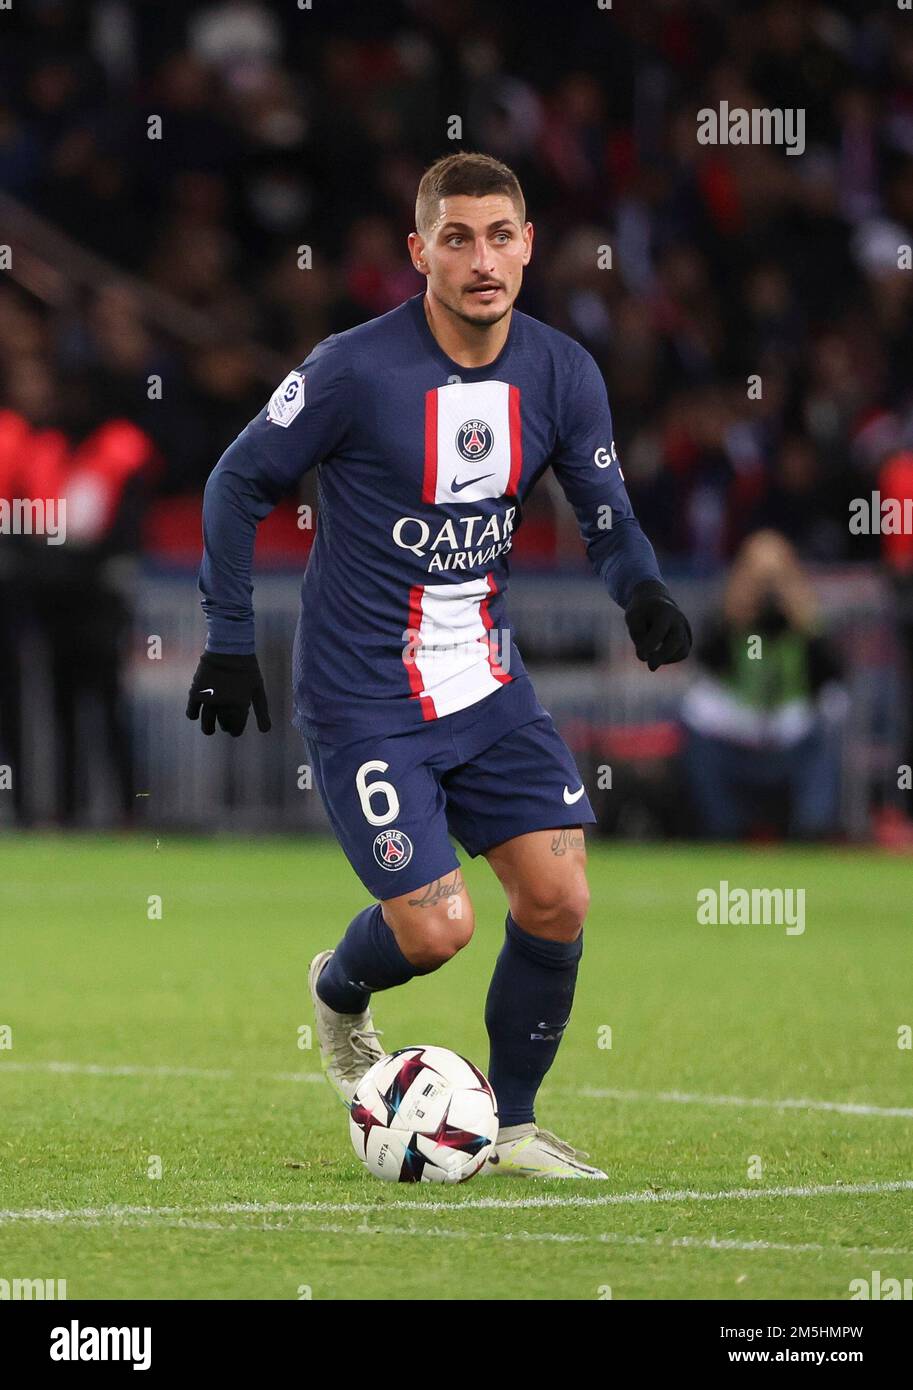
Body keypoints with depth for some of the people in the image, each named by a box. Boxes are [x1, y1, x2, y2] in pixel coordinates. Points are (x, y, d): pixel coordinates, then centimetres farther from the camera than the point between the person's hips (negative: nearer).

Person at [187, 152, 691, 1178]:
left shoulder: (561, 375, -2)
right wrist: (230, 639, -4)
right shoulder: (357, 370, -16)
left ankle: (513, 1127, 14)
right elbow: (239, 484, -4)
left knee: (558, 901, -6)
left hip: (488, 688, 5)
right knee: (435, 929, -12)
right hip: (364, 700, -5)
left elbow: (605, 516, 8)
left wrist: (644, 591, -14)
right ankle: (338, 994, 25)